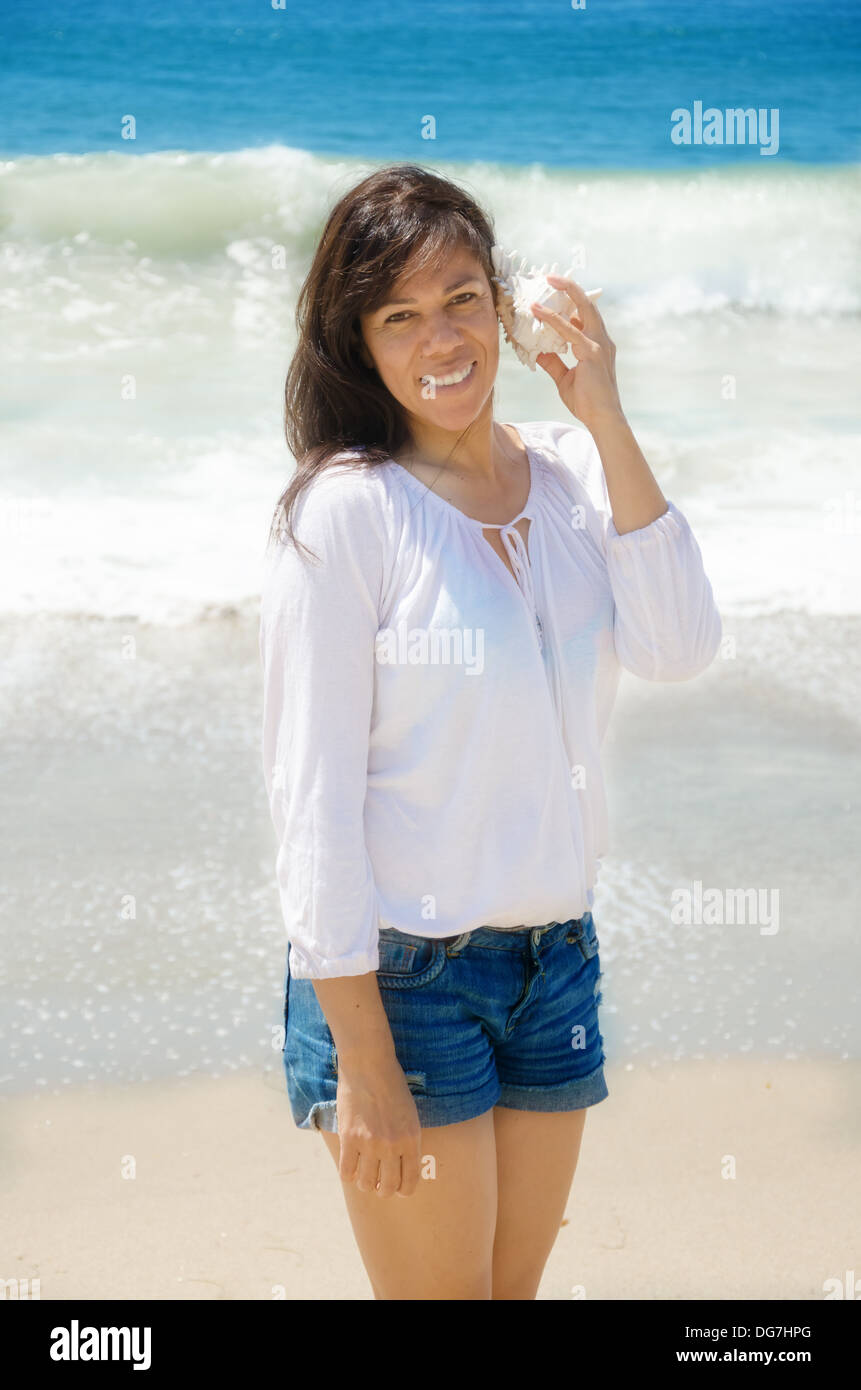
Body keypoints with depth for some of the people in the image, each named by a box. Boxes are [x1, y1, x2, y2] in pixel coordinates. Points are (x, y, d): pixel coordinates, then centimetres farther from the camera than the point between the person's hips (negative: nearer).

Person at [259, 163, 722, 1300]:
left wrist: (607, 420, -12)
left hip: (557, 953, 6)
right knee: (441, 1290, 3)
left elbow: (680, 650, -9)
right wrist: (363, 1060, -16)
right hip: (402, 973, -6)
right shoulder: (343, 510, -13)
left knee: (517, 1284, 17)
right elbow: (313, 793, -14)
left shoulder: (569, 470, 4)